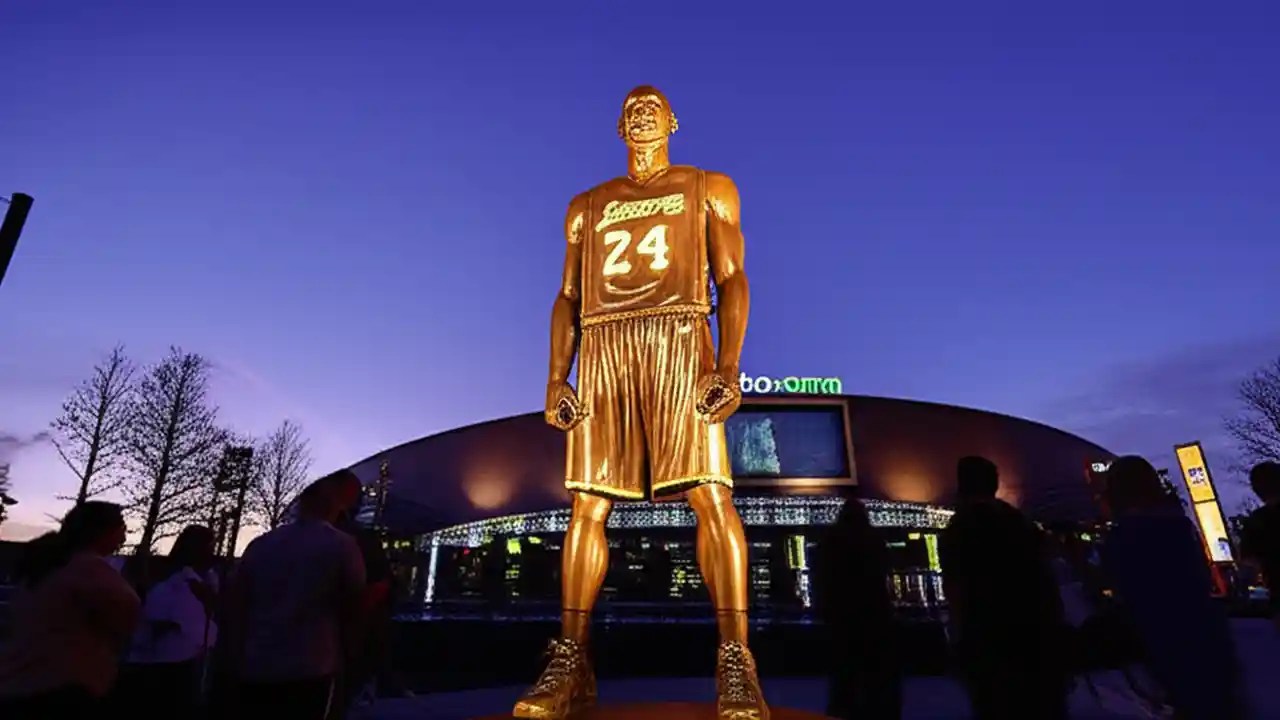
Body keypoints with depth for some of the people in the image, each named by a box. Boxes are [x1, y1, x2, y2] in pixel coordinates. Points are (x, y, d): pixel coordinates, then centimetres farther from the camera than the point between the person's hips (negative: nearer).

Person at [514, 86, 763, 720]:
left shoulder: (708, 188, 19)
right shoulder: (586, 206, 25)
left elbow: (731, 279, 7)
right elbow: (568, 298, 18)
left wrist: (728, 362, -10)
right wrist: (555, 378, 4)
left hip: (677, 341, -2)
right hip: (603, 349, 3)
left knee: (709, 493, -15)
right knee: (587, 504, -3)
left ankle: (735, 663, -8)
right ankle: (569, 664, 3)